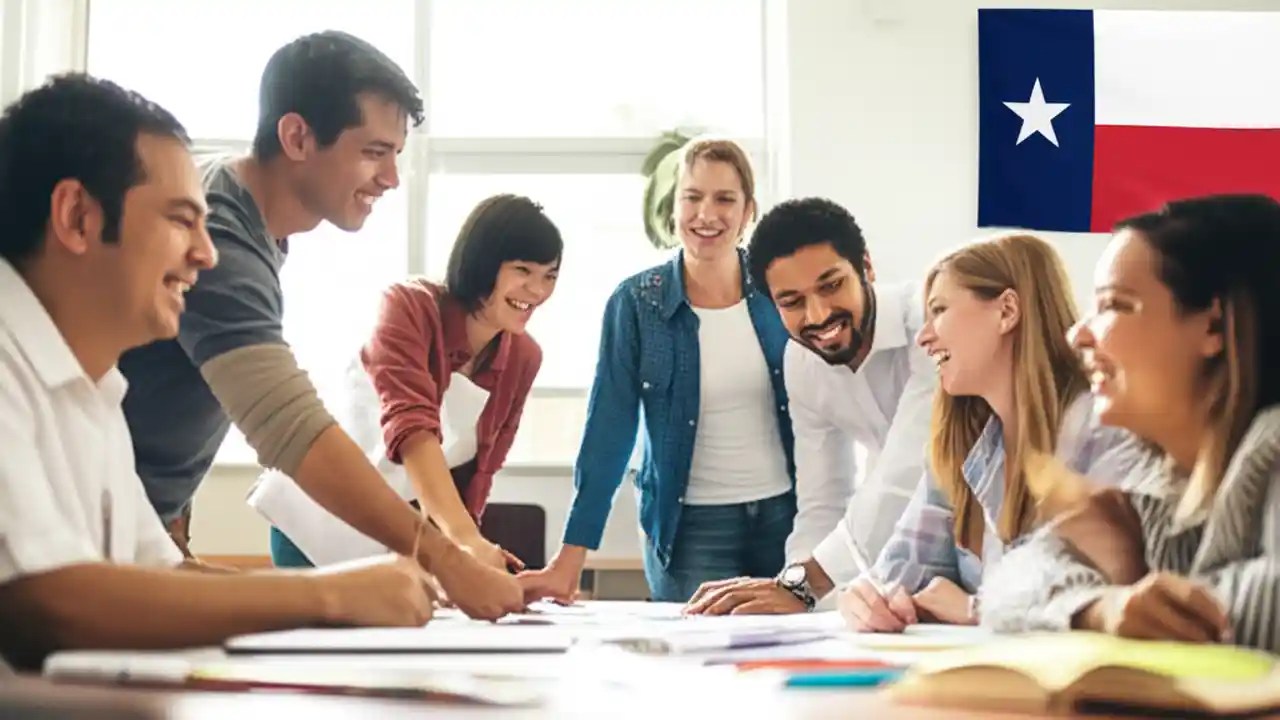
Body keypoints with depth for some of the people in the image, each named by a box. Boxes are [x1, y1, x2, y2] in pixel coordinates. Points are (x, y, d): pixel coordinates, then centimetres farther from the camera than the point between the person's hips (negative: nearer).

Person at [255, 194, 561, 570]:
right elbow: (410, 424, -36)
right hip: (320, 522, -4)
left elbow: (478, 469, -3)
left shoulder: (523, 357, -5)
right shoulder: (410, 306, -21)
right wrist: (464, 538, -49)